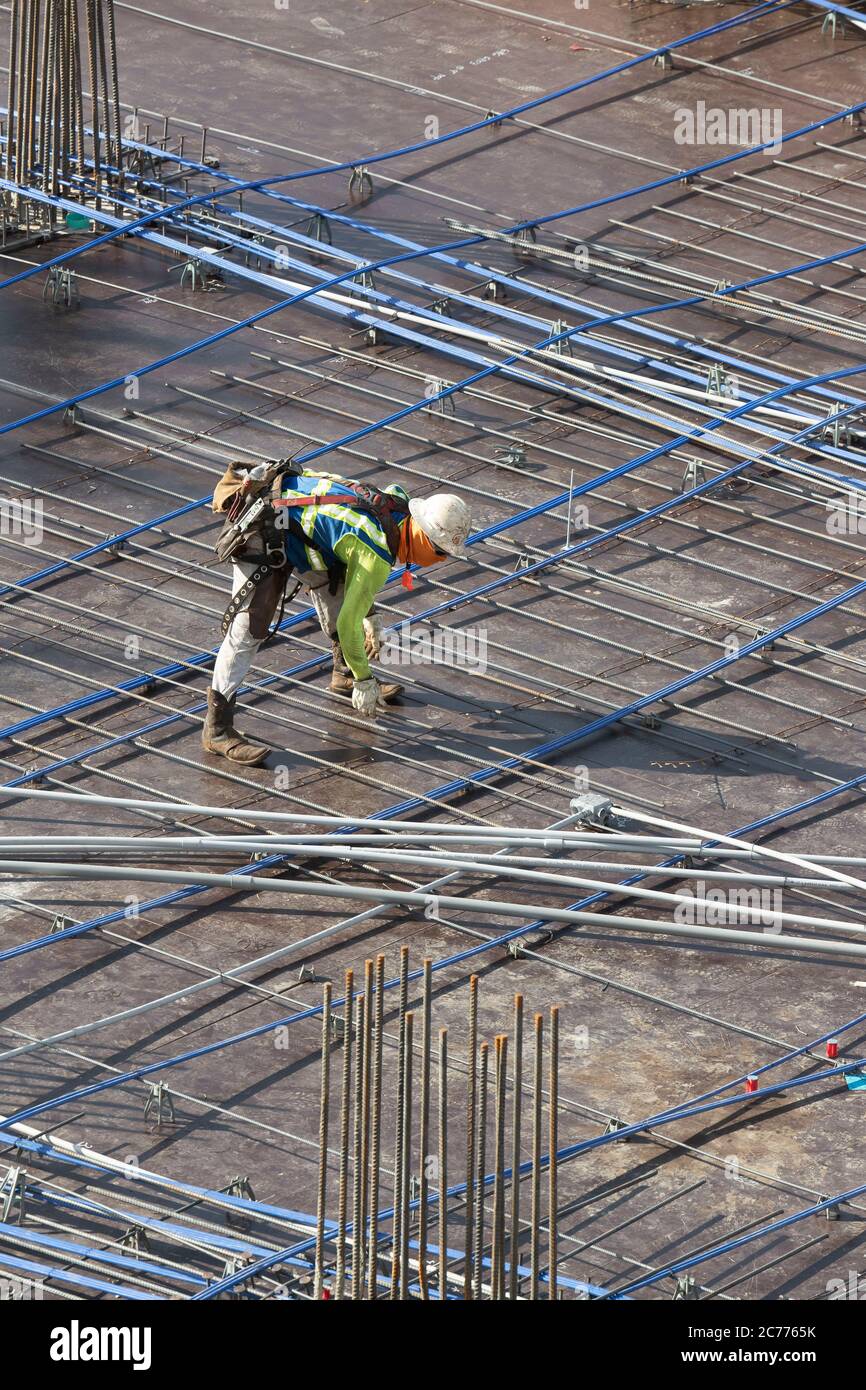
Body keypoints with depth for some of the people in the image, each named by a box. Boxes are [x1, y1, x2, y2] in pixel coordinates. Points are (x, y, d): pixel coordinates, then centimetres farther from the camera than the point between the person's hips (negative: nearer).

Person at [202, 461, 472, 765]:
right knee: (249, 629, -13)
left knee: (336, 590, 20)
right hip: (262, 532, -10)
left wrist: (371, 617, 23)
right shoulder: (379, 557, -24)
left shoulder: (397, 505, 3)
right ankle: (217, 728, -11)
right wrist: (364, 681, -7)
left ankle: (344, 674, 40)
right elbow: (348, 624, -19)